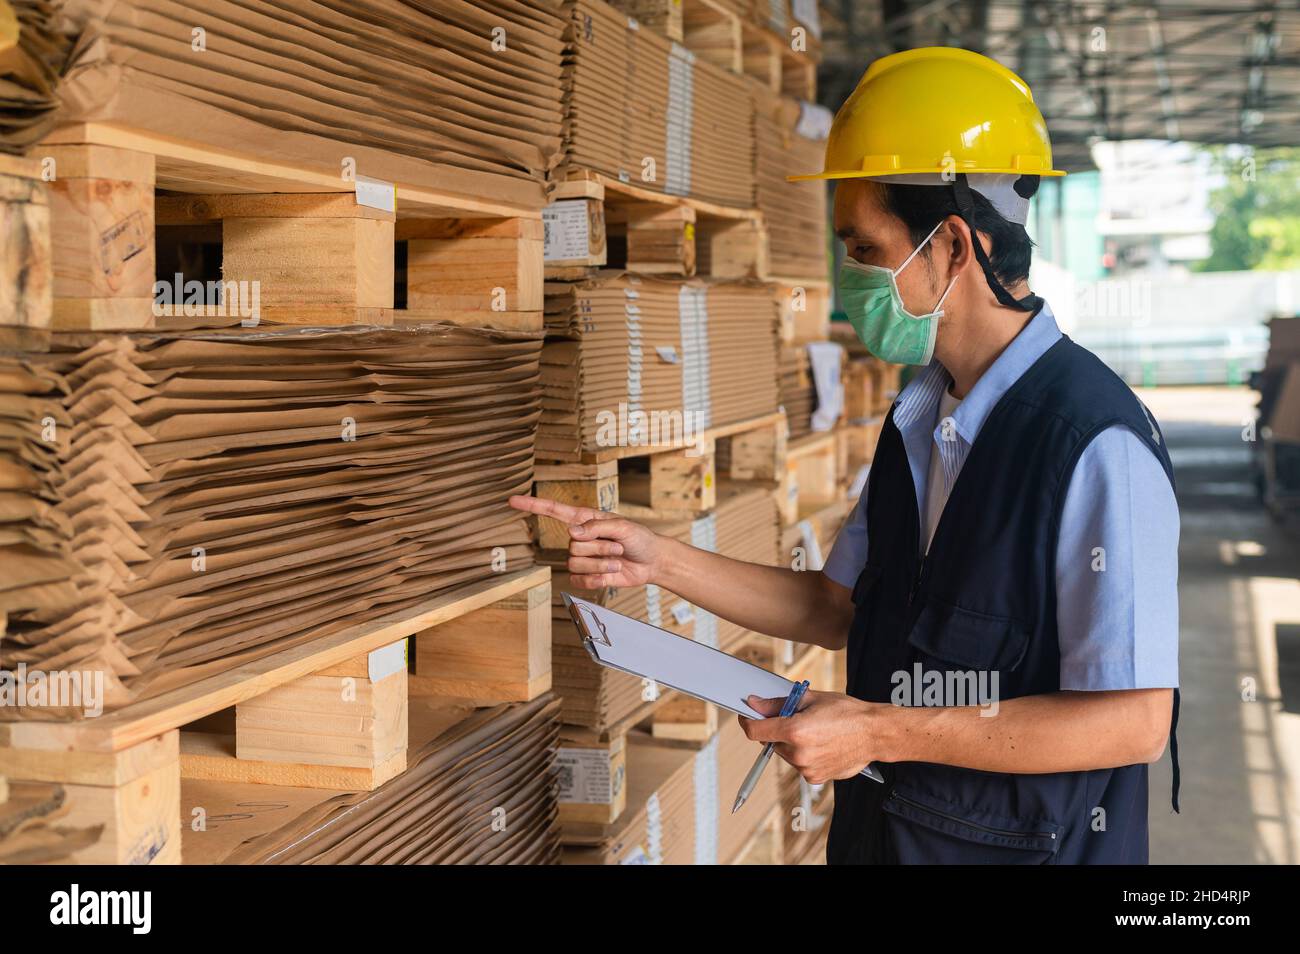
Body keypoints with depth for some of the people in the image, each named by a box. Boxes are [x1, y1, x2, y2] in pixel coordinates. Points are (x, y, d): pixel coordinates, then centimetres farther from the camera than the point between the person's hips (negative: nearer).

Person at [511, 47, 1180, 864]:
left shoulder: (1096, 445, -24)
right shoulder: (920, 419, 4)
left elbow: (1134, 719, -25)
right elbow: (836, 609, 10)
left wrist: (880, 731, -24)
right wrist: (663, 561, -1)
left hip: (1027, 842, -7)